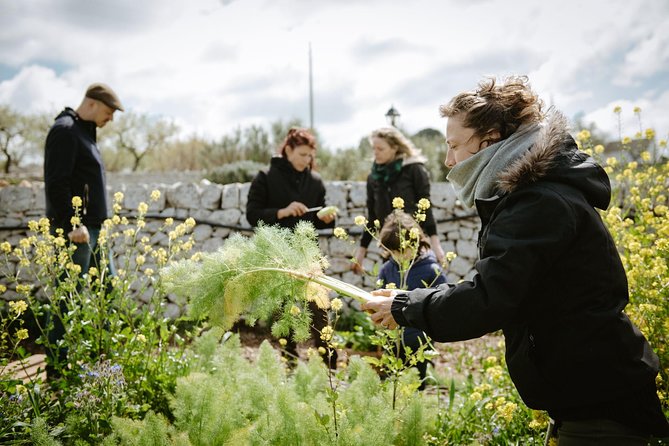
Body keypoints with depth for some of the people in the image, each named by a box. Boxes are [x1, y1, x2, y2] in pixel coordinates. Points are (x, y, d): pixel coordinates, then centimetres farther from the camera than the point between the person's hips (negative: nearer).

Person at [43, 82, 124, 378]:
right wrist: (72, 224, -24)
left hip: (93, 229, 10)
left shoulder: (85, 133, 19)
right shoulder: (65, 131, -11)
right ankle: (57, 367, 4)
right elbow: (56, 183, -20)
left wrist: (94, 224, 18)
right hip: (74, 230, -10)